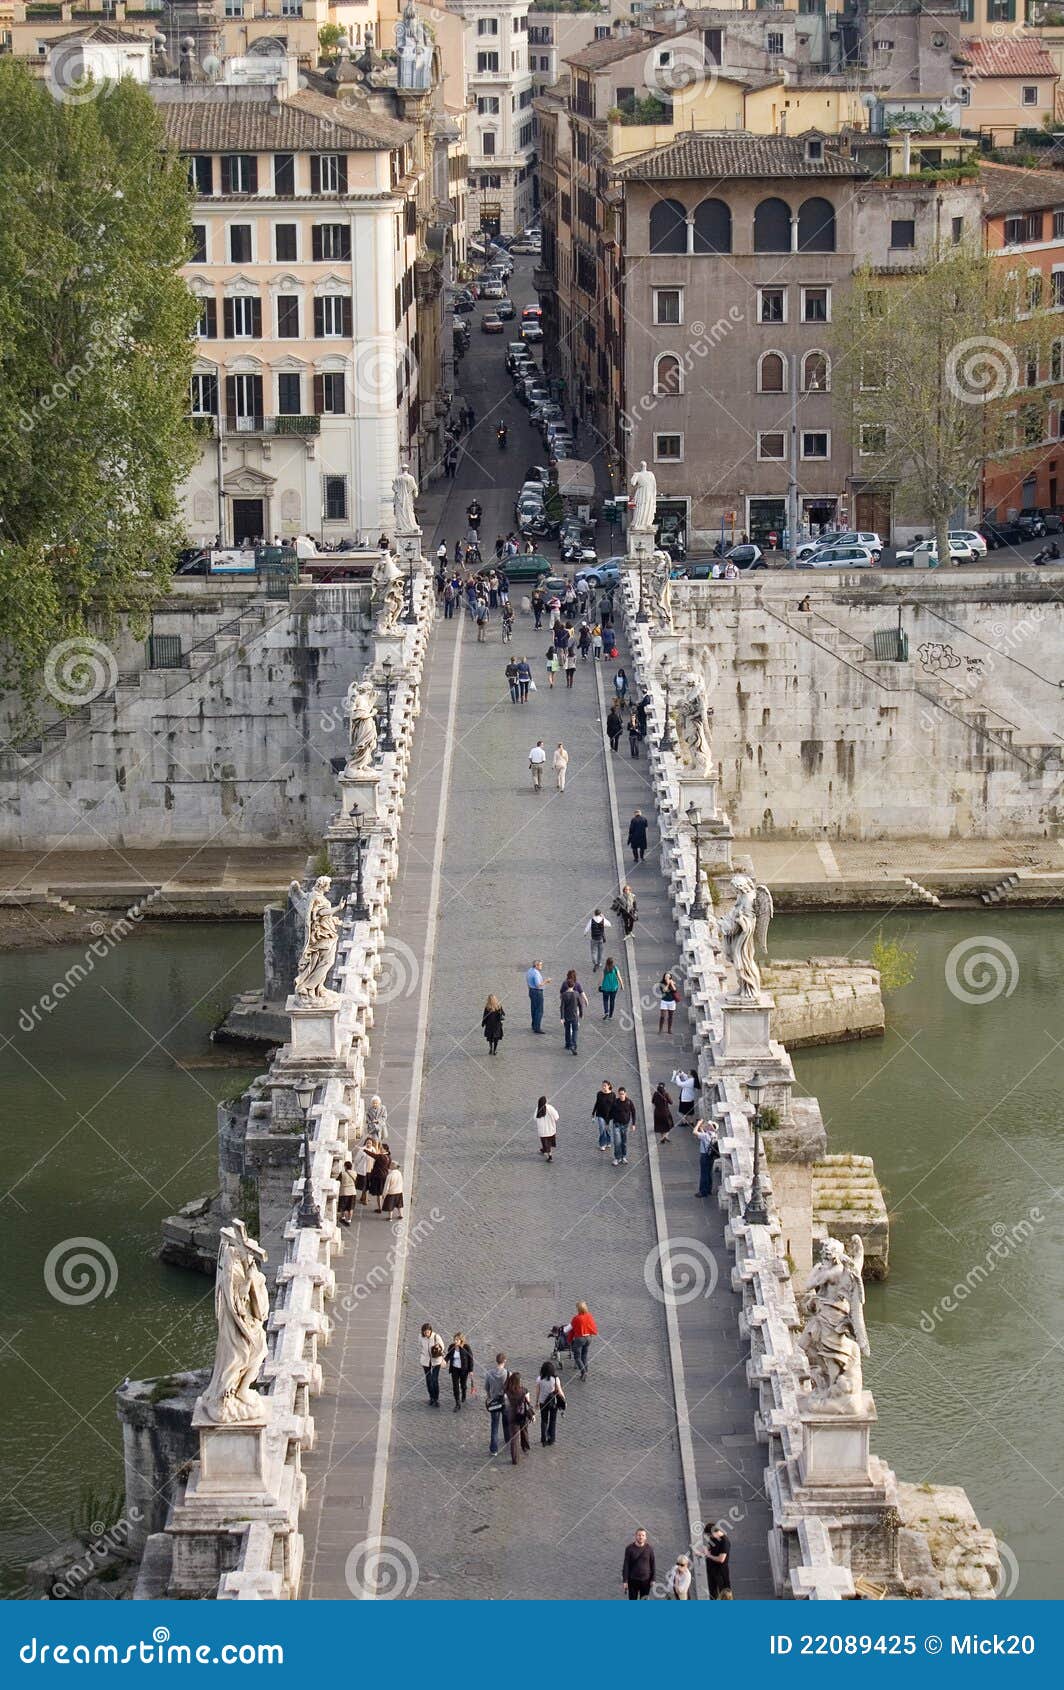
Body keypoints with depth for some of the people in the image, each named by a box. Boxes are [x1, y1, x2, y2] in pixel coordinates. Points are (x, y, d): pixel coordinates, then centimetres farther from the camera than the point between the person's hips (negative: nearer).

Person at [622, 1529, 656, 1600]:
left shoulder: (649, 1549, -1)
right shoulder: (630, 1549, -5)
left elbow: (653, 1565, 4)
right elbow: (626, 1566, -4)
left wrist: (653, 1579, -1)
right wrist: (625, 1581, -8)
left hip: (645, 1580, 1)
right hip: (633, 1580, -1)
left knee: (643, 1603, 8)